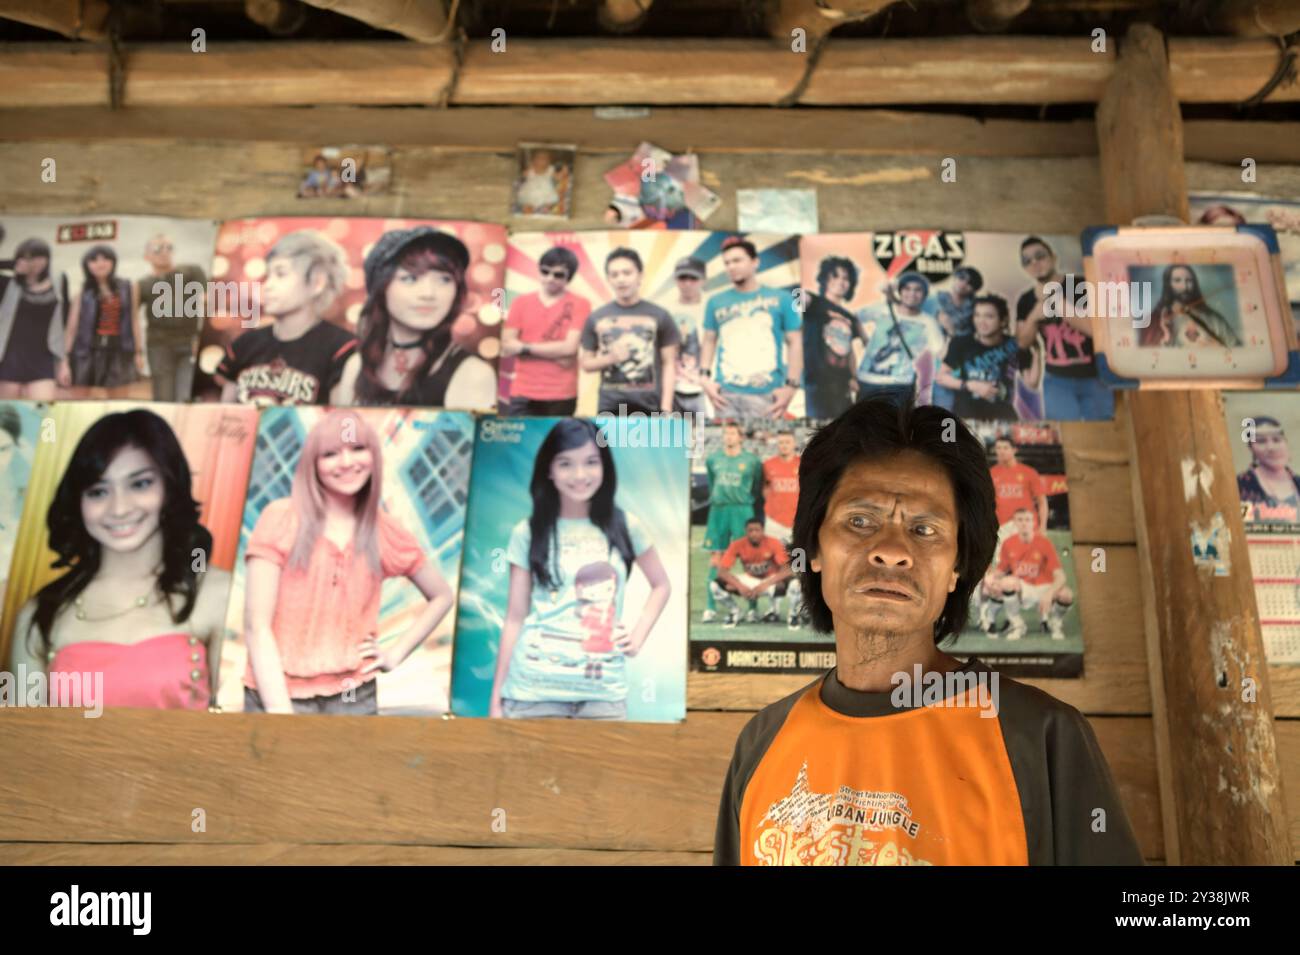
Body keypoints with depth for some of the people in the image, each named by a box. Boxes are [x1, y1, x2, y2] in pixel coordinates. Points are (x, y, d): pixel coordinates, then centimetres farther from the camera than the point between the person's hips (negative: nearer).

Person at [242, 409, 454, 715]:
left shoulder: (386, 532, 2)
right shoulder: (281, 519, -5)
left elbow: (442, 597, 16)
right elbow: (256, 624, -9)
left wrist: (395, 654, 5)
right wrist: (280, 711, -16)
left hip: (354, 697, 2)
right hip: (277, 694, -2)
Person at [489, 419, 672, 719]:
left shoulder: (625, 526, 3)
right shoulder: (528, 533, 0)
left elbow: (661, 585, 18)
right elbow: (515, 618, 3)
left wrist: (638, 635, 4)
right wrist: (497, 698, 2)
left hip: (604, 691, 1)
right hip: (534, 689, -1)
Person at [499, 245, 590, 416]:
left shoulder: (579, 304, 1)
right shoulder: (521, 302, 9)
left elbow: (570, 347, -9)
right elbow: (506, 347, 1)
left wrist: (526, 348, -4)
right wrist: (555, 351, -9)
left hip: (561, 397, -2)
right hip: (523, 396, 2)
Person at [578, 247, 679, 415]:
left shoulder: (659, 316, 3)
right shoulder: (596, 318, 7)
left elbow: (669, 364, 4)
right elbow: (585, 363, 13)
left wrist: (666, 408, -5)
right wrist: (609, 358, -8)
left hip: (649, 408, -1)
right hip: (609, 408, 1)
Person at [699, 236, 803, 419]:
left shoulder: (781, 299, 4)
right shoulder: (716, 302, 10)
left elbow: (794, 343, 3)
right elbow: (709, 341, 15)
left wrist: (791, 385, -6)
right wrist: (706, 378, 1)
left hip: (766, 394, -2)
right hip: (725, 393, 2)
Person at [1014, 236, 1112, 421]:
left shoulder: (1082, 287, -10)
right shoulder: (1026, 301, 3)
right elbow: (1023, 343, 4)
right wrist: (1034, 317, -15)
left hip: (1095, 378, -2)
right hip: (1057, 380, 2)